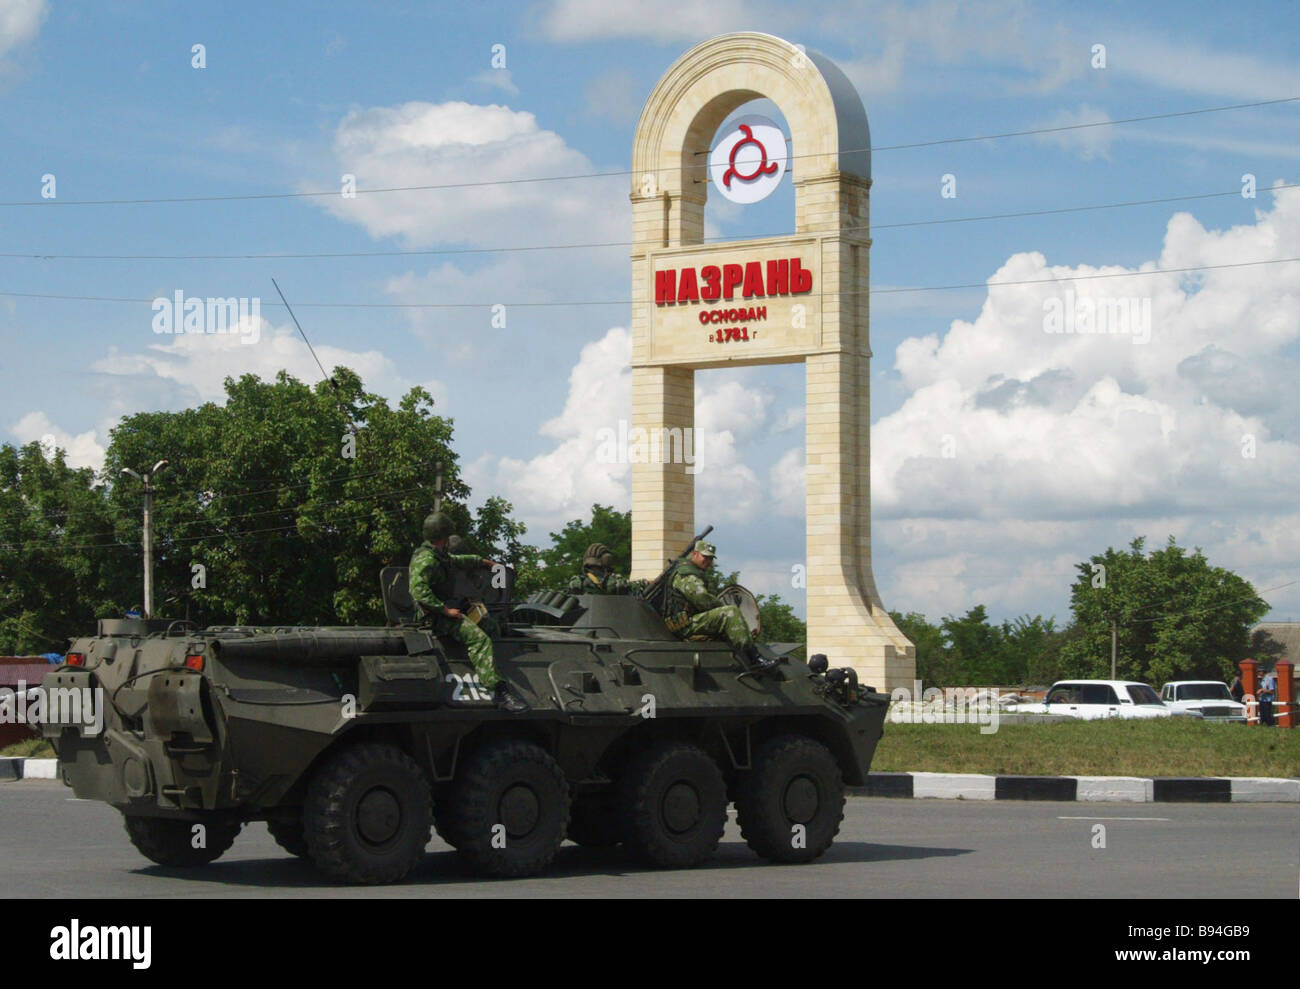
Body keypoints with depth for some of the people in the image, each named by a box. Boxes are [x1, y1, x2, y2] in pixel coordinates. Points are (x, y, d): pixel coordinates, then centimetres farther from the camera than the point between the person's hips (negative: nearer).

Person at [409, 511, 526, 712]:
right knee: (479, 639, -26)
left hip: (445, 608, 12)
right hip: (435, 617, -12)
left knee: (488, 623, 20)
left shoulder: (439, 556, 17)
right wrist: (445, 610, -27)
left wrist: (483, 562, 48)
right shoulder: (425, 559, -17)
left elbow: (458, 561, 37)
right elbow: (418, 591, -28)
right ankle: (499, 692, -34)